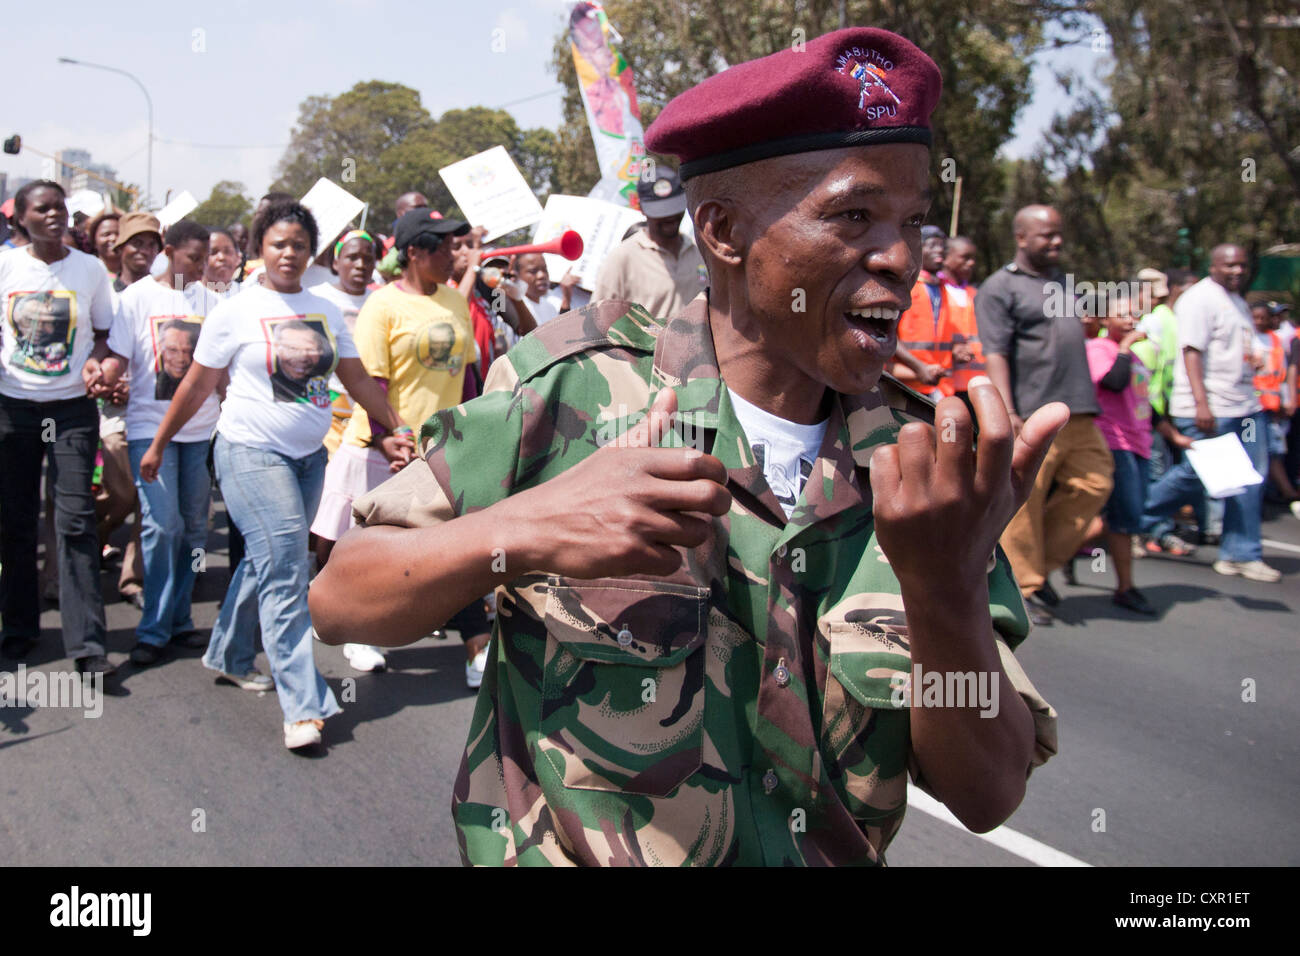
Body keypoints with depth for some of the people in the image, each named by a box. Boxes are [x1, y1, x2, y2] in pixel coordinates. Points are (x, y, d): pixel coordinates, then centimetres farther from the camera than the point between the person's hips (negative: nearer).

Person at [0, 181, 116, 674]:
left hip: (73, 407, -1)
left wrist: (96, 360, -12)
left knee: (75, 519, -7)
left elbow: (105, 332, 9)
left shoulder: (90, 268, 1)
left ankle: (86, 642, -6)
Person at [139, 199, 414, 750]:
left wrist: (397, 430, 11)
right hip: (251, 453, -5)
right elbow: (196, 385, 2)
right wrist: (158, 445, 6)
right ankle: (302, 707, -13)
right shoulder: (236, 312, -3)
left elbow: (359, 380, 15)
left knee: (267, 563, 13)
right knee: (284, 571, -14)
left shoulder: (326, 312, 10)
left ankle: (228, 655, 36)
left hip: (308, 456, 6)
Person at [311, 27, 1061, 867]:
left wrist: (946, 585, -31)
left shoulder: (919, 459, -10)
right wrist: (516, 531, -31)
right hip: (556, 848, -1)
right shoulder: (573, 387, -16)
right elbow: (338, 601, -14)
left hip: (828, 853, 2)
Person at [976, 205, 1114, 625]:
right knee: (1025, 499, -5)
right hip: (1032, 416, -8)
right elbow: (996, 354, -12)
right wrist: (1007, 412, -21)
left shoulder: (1061, 281, 22)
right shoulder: (1000, 287, -3)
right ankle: (1023, 587, 7)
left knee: (1093, 484, 4)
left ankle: (1041, 563, 18)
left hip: (1079, 413, 8)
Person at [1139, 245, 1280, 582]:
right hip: (1209, 409, -9)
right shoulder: (1200, 299, -9)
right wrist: (1201, 404, -25)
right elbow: (1192, 351, -18)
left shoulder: (1238, 302, 20)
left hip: (1245, 406, 9)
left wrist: (1253, 357, 14)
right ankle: (1134, 522, 14)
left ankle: (1242, 554, 8)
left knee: (1250, 478, 3)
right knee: (1195, 476, -6)